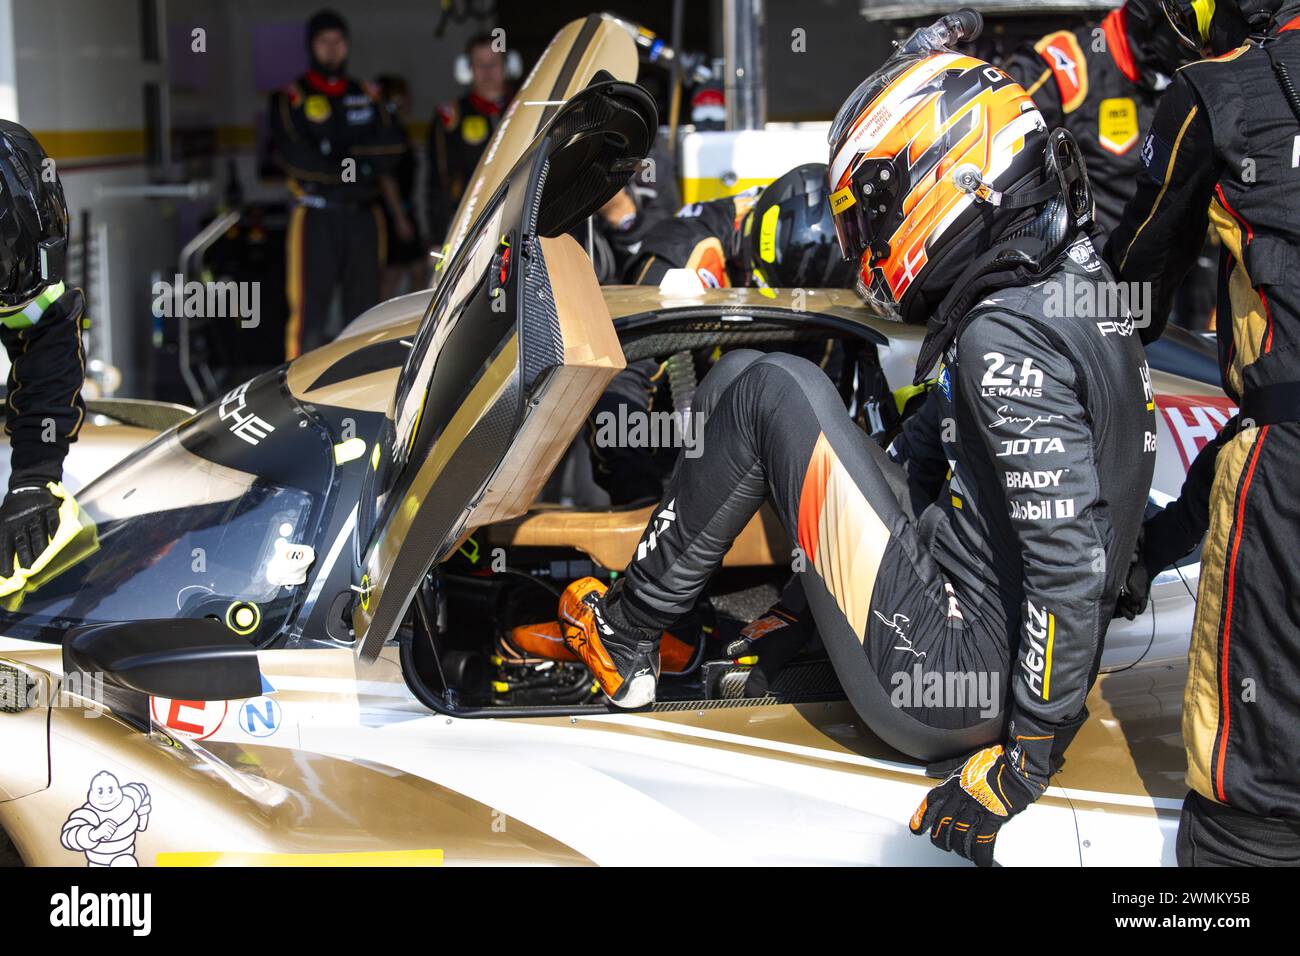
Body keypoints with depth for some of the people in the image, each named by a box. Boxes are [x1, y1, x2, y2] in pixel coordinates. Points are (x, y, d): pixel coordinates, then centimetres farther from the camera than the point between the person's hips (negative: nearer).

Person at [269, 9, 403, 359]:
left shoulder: (364, 96, 16)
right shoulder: (292, 98, 3)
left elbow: (391, 147, 3)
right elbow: (294, 156, -12)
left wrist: (349, 156, -11)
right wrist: (347, 173, -12)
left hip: (363, 215, 4)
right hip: (316, 215, -4)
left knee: (364, 304, 8)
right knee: (310, 307, -9)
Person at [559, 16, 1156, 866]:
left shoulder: (1005, 335, -24)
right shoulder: (1074, 285, 6)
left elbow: (1073, 558, -29)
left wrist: (1027, 760, -23)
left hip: (951, 685, -10)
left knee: (772, 390, -5)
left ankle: (627, 633, 9)